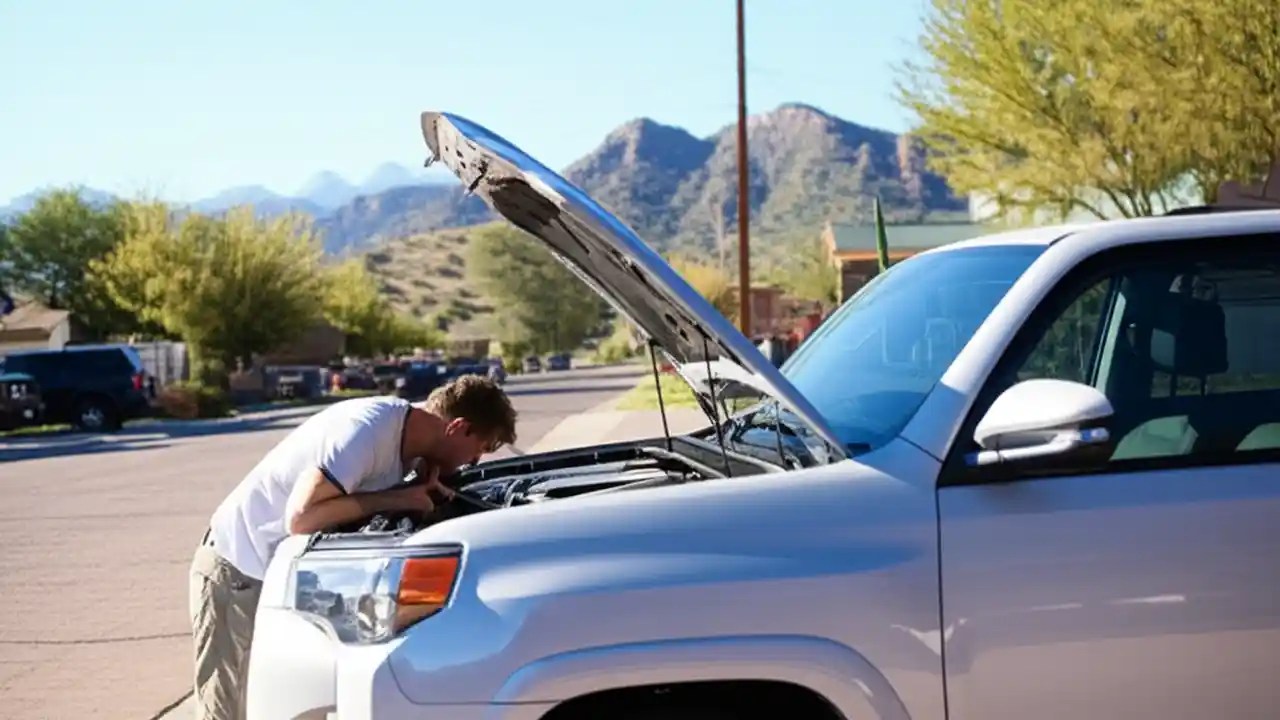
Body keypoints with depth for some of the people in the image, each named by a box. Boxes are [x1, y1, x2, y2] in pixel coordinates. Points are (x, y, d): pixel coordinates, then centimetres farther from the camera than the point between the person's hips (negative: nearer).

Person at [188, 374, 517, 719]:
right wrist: (400, 500, -27)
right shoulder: (367, 429, -29)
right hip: (237, 571, -9)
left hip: (279, 571, 9)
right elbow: (301, 517, -33)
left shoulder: (406, 431, -1)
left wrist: (425, 489, -14)